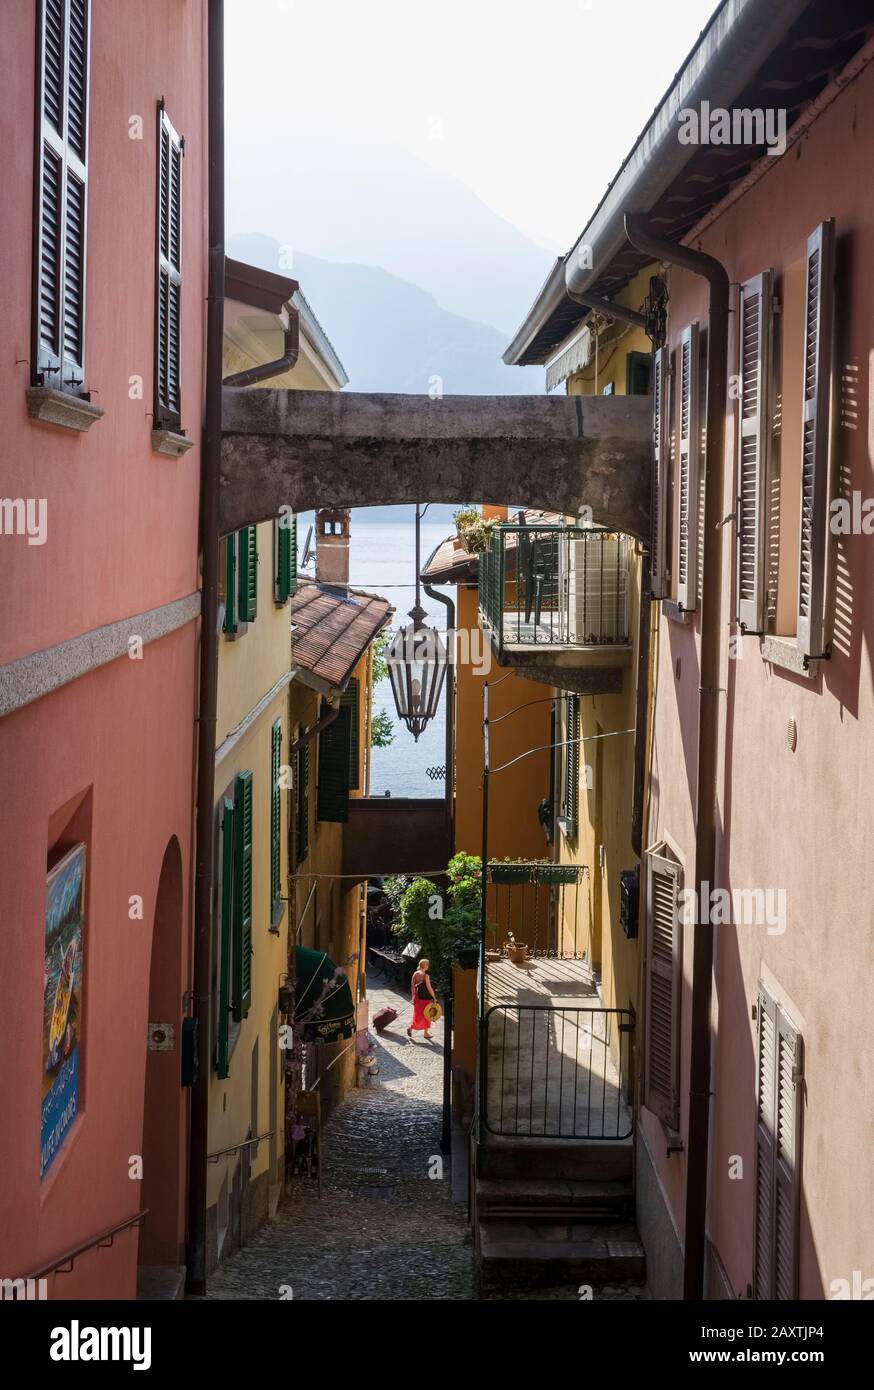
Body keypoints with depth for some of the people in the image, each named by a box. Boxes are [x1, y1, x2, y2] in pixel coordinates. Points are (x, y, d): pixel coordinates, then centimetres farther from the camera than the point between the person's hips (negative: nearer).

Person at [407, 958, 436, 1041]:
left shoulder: (415, 974, 4)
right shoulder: (425, 975, -16)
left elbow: (412, 986, 10)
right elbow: (429, 988, -17)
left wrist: (413, 997, 19)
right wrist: (434, 997, -9)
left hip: (417, 997, 6)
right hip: (424, 998, -6)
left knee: (418, 1015, 14)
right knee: (426, 1015, 7)